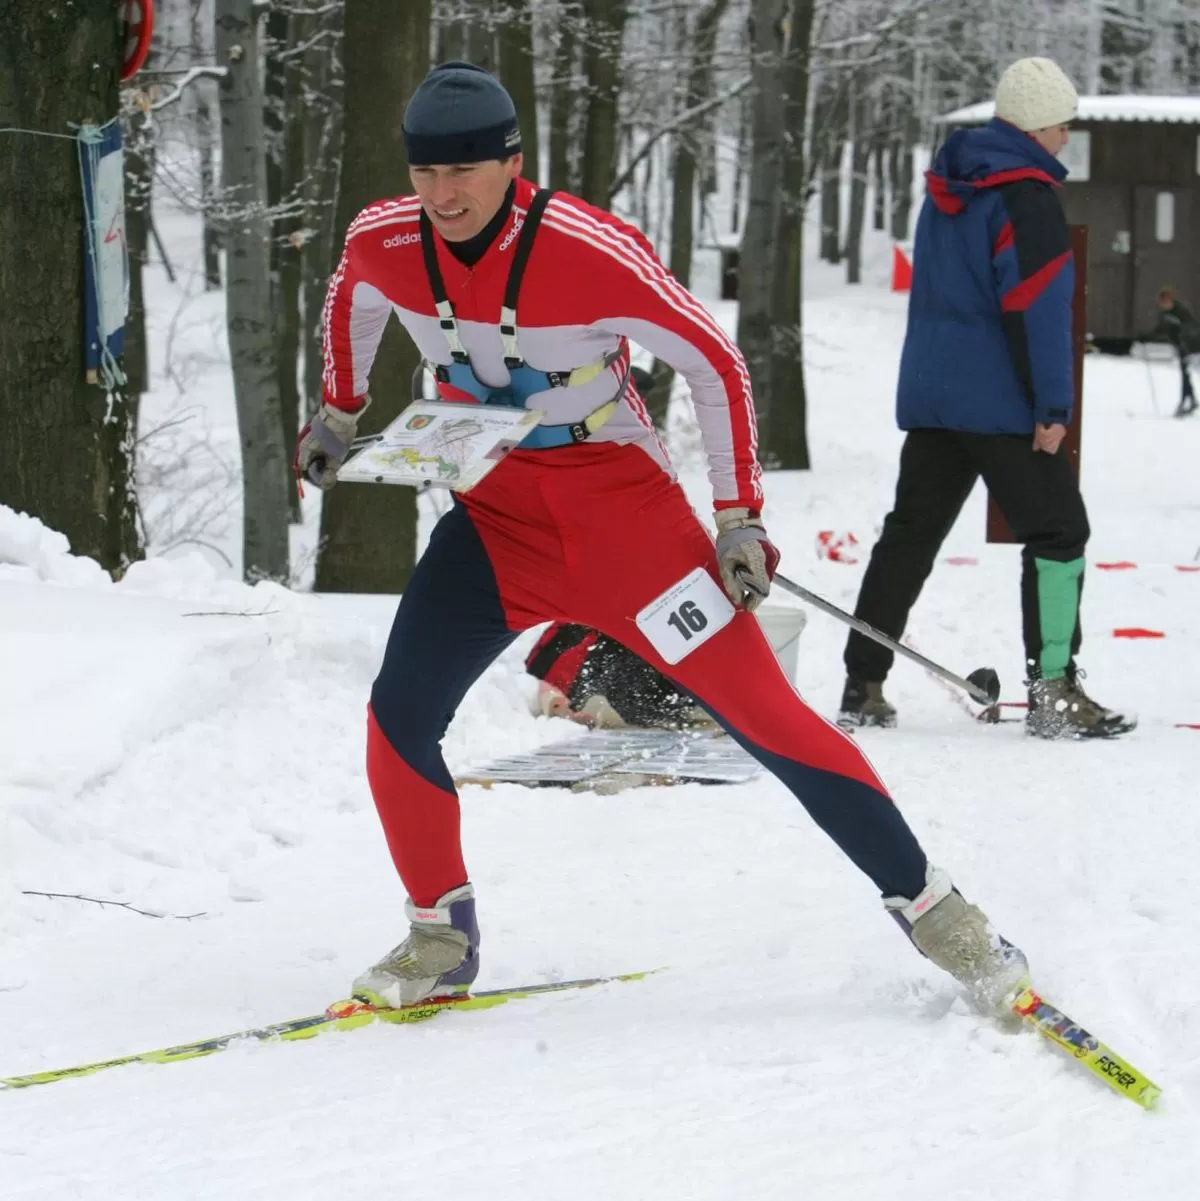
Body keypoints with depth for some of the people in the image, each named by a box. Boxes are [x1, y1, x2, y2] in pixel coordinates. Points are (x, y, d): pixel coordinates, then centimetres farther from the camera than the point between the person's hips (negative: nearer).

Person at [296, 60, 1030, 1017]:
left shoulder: (590, 252, -25)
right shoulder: (384, 245, -12)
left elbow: (715, 364, -14)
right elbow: (353, 301, 16)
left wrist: (741, 517, -13)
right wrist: (340, 414, 25)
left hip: (623, 507, -4)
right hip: (496, 515, 4)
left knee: (764, 713, -8)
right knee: (399, 719, -11)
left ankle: (931, 908, 1)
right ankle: (441, 943, 9)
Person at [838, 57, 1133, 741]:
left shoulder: (949, 186, 14)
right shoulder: (1028, 195, -13)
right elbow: (1037, 306, -19)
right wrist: (1053, 406, -17)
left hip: (931, 394, 8)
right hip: (1000, 401, -8)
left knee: (911, 533, 12)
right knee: (1058, 532, -2)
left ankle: (863, 687, 10)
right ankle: (1054, 693, -8)